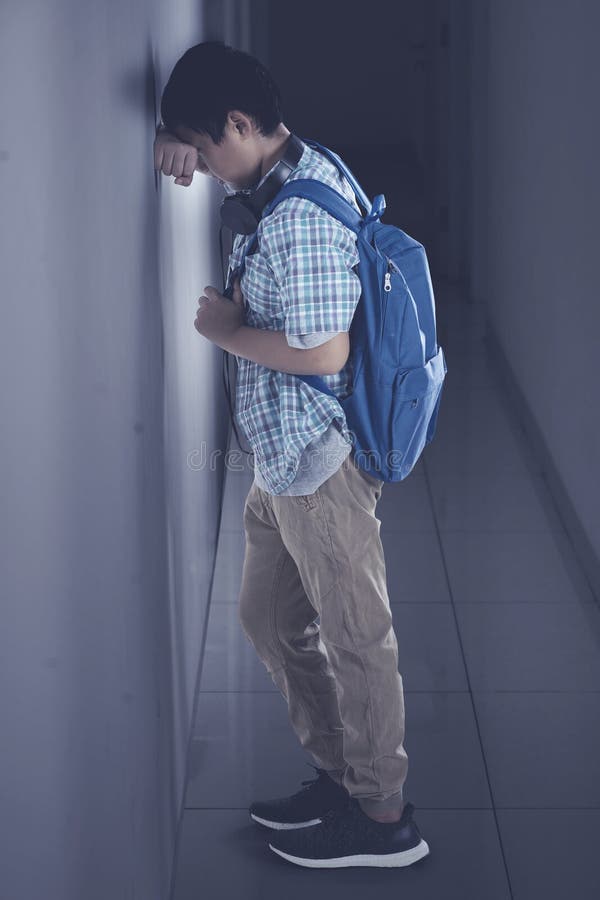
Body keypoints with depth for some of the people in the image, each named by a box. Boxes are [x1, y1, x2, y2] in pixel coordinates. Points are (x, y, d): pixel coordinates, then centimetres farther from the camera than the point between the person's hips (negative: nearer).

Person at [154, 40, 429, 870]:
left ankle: (382, 819, 17)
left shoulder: (301, 217, -24)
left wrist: (226, 330, -14)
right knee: (270, 618, 20)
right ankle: (341, 775, 33)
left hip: (318, 462, -10)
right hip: (285, 458, 10)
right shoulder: (296, 168, 6)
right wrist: (176, 140, 2)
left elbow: (324, 350, -29)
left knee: (354, 638, 3)